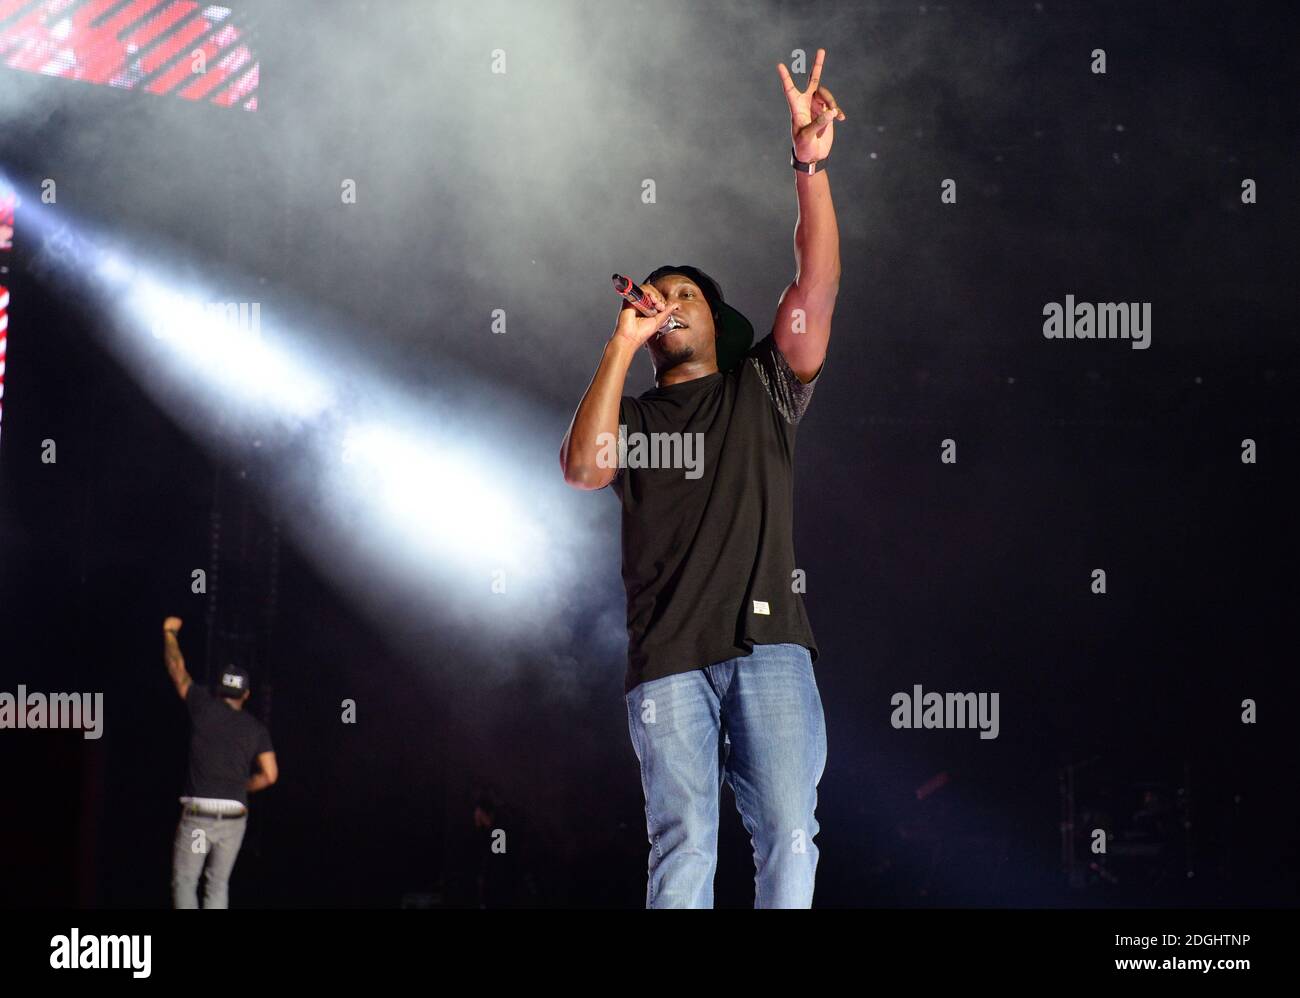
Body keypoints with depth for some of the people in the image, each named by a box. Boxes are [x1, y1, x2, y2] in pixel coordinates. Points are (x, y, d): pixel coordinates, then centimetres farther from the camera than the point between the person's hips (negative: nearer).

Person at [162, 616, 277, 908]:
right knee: (218, 884, 11)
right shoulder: (256, 728, 8)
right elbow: (270, 775, 2)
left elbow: (177, 669, 13)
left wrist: (170, 632, 28)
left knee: (184, 882, 6)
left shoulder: (204, 706, 1)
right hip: (235, 816, 2)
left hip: (197, 815, -2)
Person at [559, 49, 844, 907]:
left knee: (788, 836, -9)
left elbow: (818, 286, 4)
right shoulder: (632, 416, 21)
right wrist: (623, 345, -2)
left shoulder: (762, 389, 19)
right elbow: (583, 467, -2)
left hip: (768, 643, 0)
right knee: (684, 846, -8)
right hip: (668, 658, 0)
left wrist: (812, 165, -8)